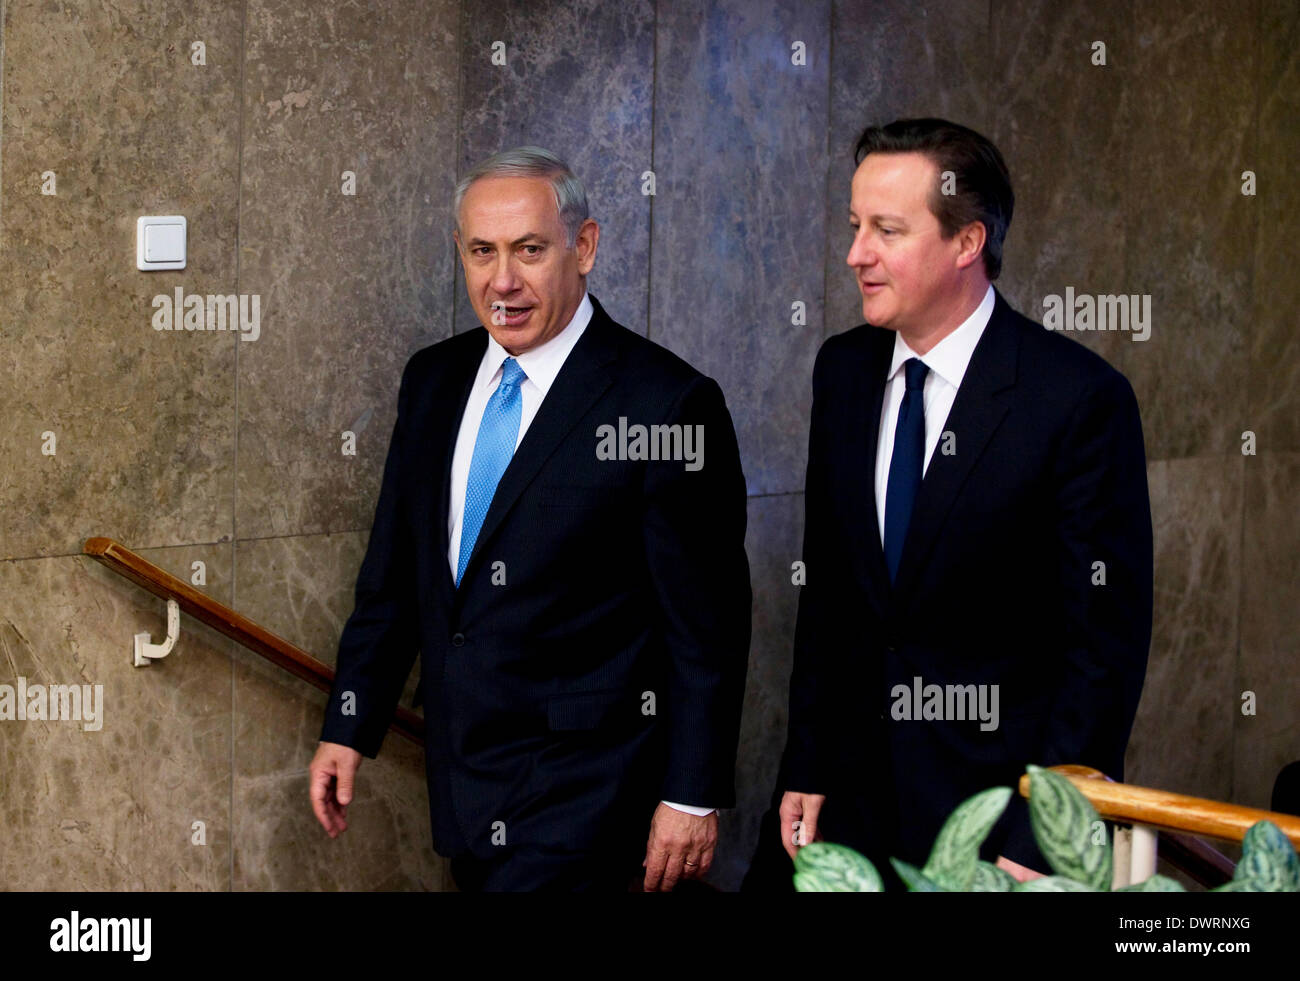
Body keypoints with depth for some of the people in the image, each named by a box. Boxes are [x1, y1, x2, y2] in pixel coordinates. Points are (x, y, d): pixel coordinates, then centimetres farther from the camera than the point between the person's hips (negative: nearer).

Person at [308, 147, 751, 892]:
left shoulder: (668, 403, -13)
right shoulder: (434, 381, 7)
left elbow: (708, 626, -10)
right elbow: (393, 572, 14)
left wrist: (694, 796, -10)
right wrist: (350, 728, 12)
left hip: (580, 795, -6)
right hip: (461, 775, 6)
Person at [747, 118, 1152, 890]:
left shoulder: (1081, 398, -15)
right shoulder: (844, 369, 4)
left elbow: (1107, 637, -13)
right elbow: (827, 585, 9)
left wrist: (1040, 837, -15)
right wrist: (806, 767, 4)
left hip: (996, 790, -5)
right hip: (848, 785, 5)